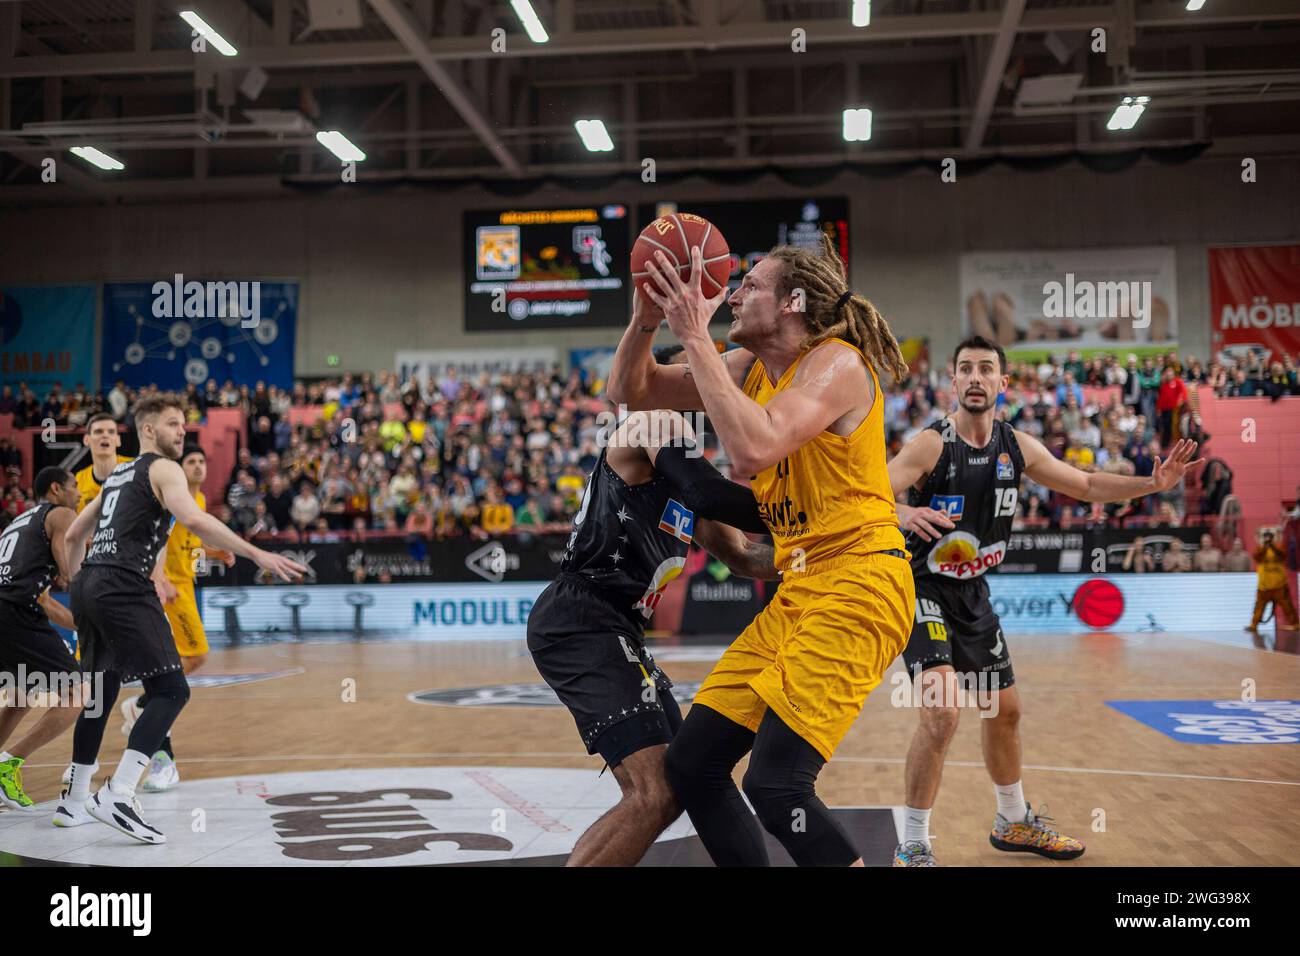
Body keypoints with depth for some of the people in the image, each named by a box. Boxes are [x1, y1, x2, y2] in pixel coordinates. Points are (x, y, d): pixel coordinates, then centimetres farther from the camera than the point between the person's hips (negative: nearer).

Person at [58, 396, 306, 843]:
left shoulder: (117, 475, 26)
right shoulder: (162, 469, -1)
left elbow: (73, 535, 31)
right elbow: (194, 520, -19)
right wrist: (258, 555, -21)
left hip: (88, 587, 9)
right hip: (125, 590, -9)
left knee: (101, 694, 21)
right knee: (170, 690, -9)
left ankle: (74, 799, 30)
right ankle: (118, 795, -20)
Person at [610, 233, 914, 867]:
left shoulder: (836, 363, -12)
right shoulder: (748, 367, 11)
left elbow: (755, 448, -30)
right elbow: (630, 392, 15)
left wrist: (695, 336, -22)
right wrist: (648, 313, -2)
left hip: (856, 585, -9)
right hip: (794, 591, 9)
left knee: (776, 785, -18)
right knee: (689, 765, 6)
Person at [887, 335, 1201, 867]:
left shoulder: (1017, 447, 0)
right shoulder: (931, 445, -19)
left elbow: (1086, 486, 10)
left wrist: (1151, 483, -5)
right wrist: (901, 512, -51)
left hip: (973, 593, 7)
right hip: (923, 590, -7)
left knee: (1004, 709, 19)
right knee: (941, 713, -23)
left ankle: (1014, 823, 42)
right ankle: (912, 847, -8)